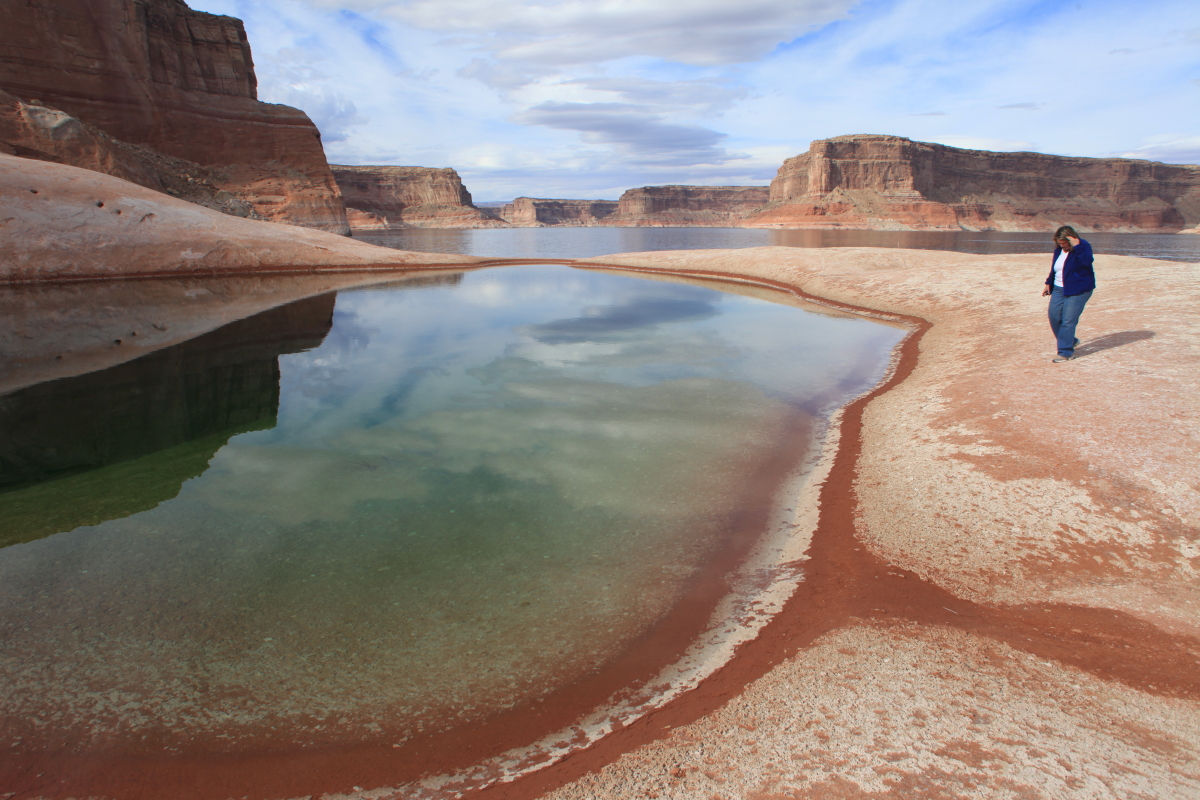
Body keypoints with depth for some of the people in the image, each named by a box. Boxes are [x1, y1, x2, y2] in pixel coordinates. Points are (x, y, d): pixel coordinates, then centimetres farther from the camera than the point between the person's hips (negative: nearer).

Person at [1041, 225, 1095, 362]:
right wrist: (1048, 284, 20)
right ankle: (1071, 341, 22)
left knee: (1068, 320, -11)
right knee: (1054, 316, 3)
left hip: (1078, 290, -7)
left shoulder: (1083, 246, -11)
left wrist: (1077, 246, -31)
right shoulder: (1059, 249, 9)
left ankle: (1066, 352, -6)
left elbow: (1087, 261, -31)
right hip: (1059, 289, 7)